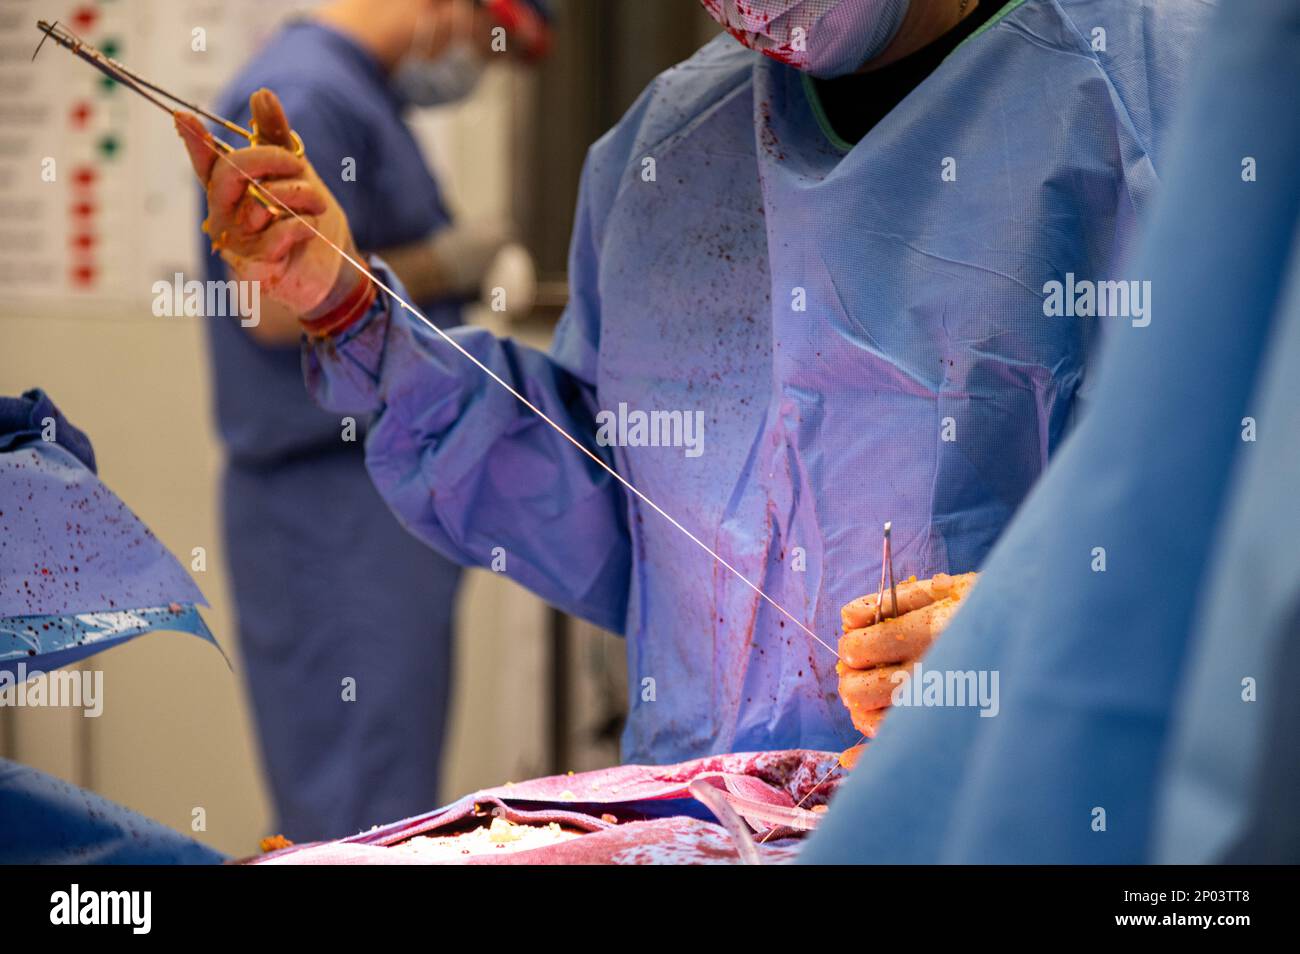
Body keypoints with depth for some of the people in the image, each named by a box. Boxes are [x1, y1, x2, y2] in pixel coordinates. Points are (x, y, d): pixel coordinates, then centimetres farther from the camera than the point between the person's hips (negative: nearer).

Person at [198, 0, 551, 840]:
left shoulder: (361, 97, 17)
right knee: (362, 811, -8)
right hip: (335, 503, -10)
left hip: (387, 494, 10)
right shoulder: (306, 98, -15)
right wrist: (445, 263, -14)